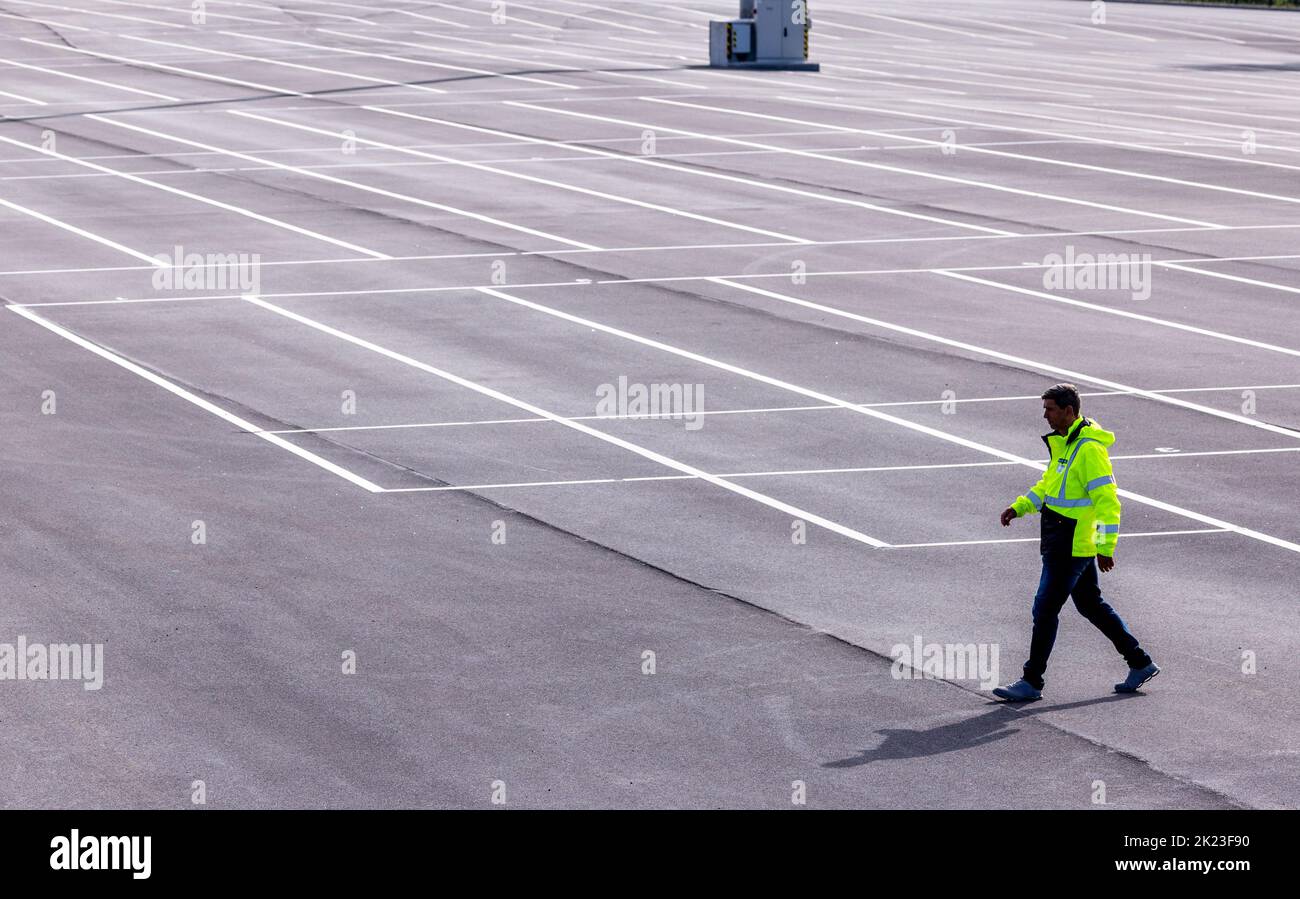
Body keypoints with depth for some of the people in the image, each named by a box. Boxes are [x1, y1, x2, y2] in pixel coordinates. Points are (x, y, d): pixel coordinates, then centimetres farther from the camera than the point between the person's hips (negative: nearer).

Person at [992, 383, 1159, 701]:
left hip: (1072, 545, -10)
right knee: (1090, 604, 18)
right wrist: (1019, 507, 10)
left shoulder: (1089, 449, -20)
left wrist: (1106, 548, -24)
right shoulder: (1063, 443, 11)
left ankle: (1032, 682, 3)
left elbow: (1108, 501, -22)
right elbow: (1048, 484, 23)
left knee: (1045, 609, -4)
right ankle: (1140, 663, 26)